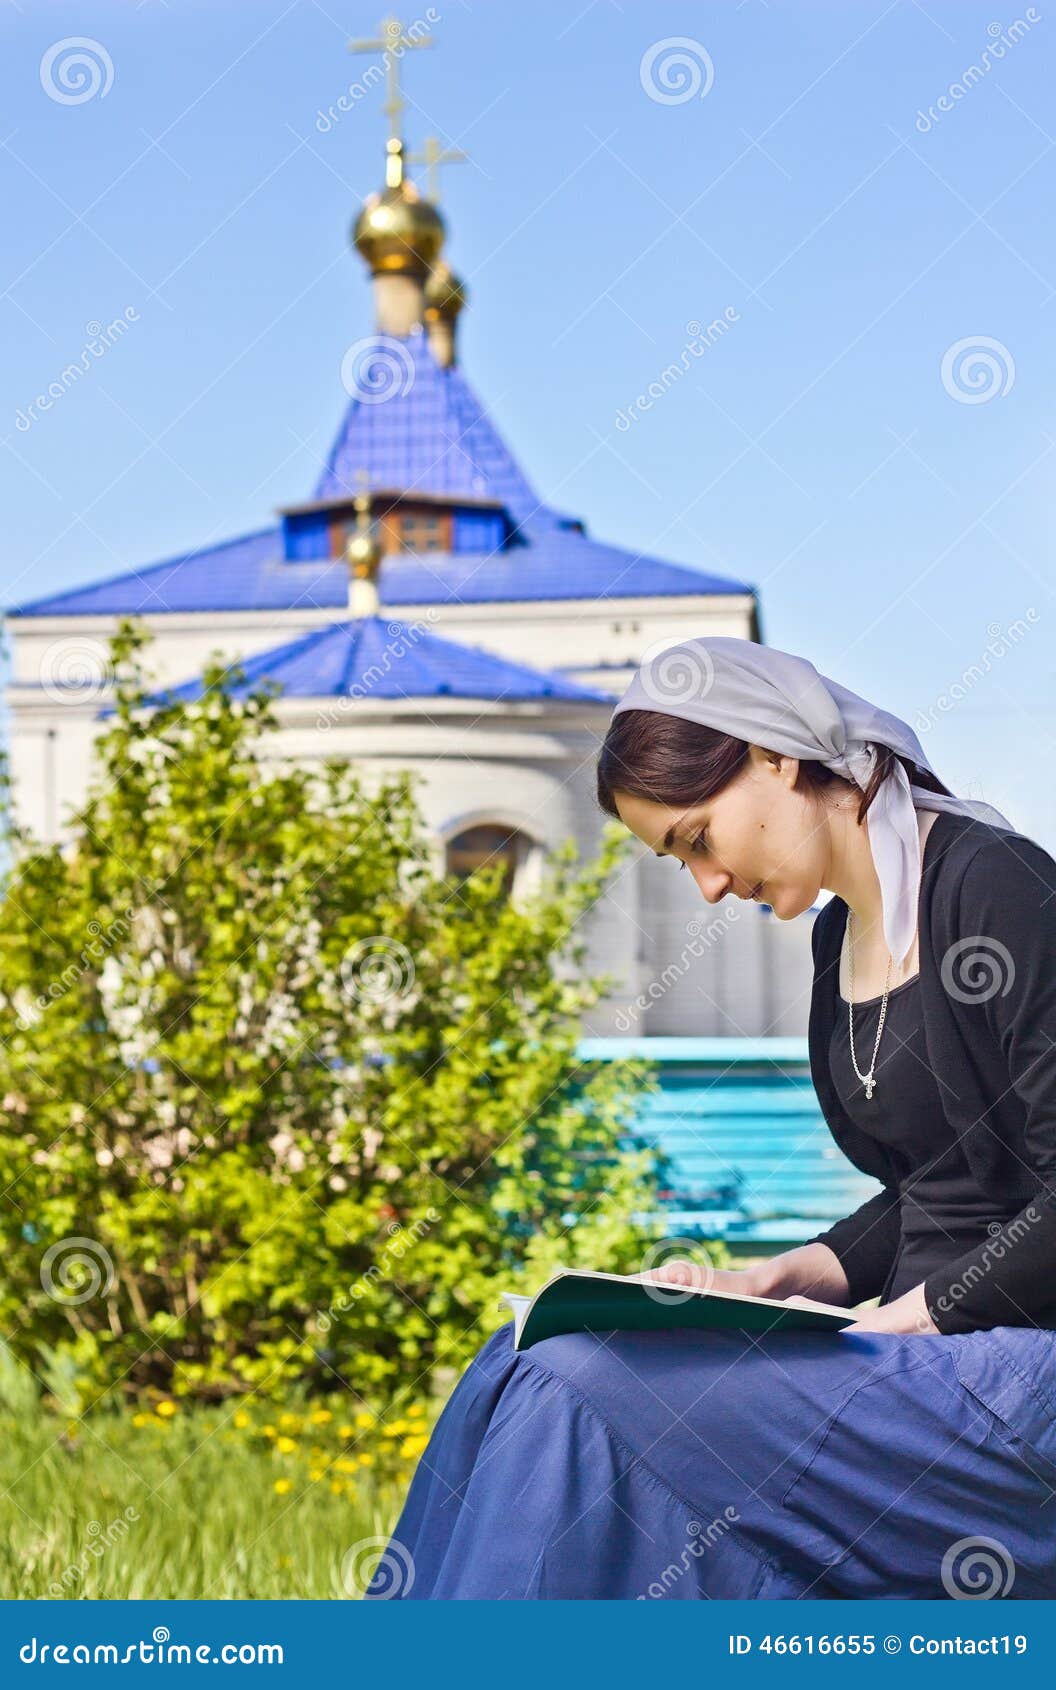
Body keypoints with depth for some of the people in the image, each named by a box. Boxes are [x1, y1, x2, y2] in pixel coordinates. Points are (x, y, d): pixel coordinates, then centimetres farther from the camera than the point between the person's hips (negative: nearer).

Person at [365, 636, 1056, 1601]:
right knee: (530, 1368, -5)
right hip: (931, 1344, 9)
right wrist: (777, 1280, 6)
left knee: (582, 1396, -20)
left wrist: (899, 1318, -15)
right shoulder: (841, 940, 15)